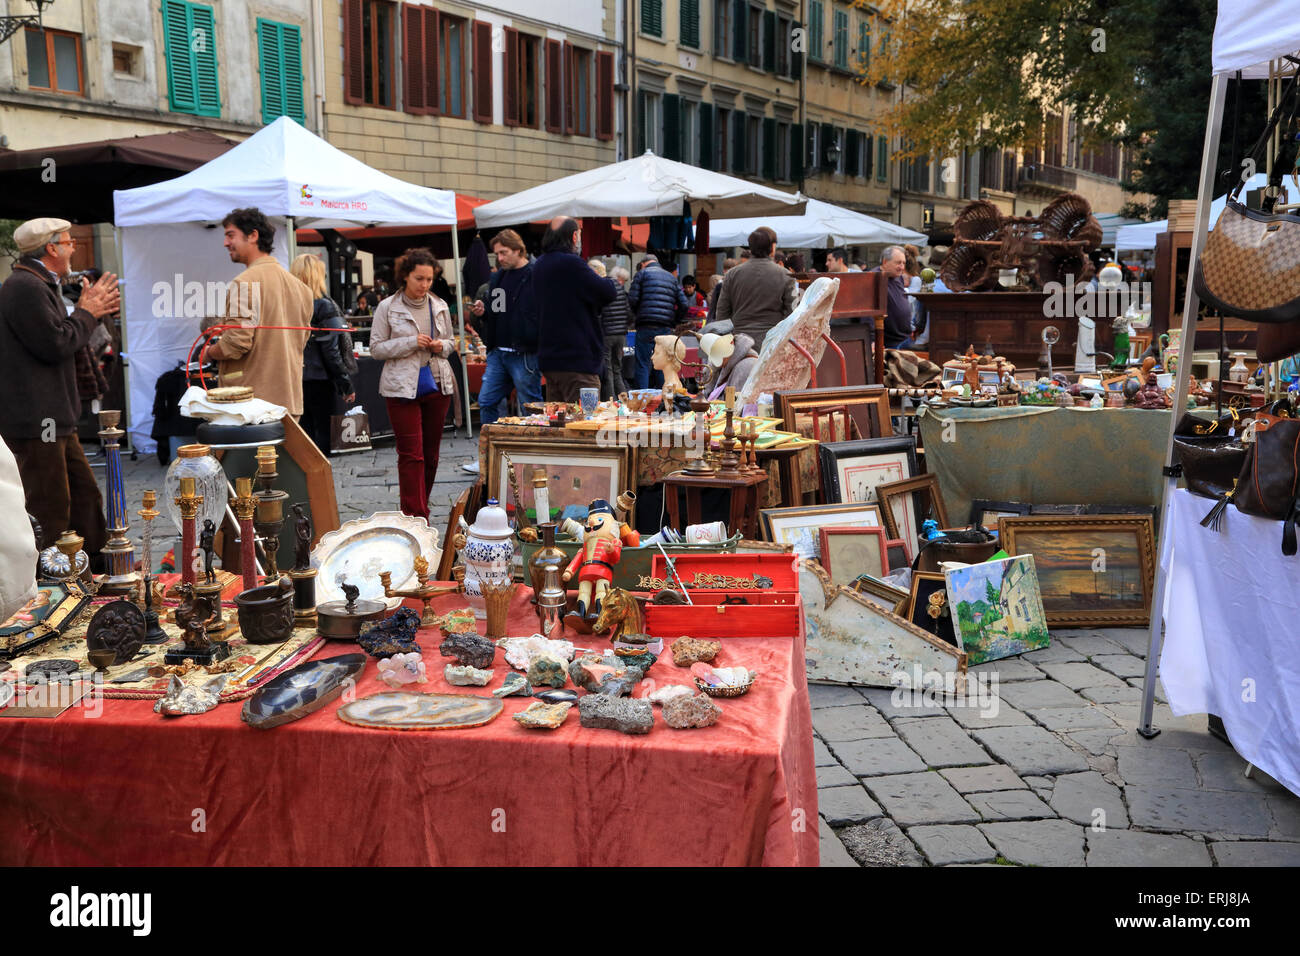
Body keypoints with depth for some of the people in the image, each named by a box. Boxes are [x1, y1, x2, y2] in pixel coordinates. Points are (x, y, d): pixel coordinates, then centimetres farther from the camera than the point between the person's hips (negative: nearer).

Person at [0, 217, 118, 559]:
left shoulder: (38, 285, 18)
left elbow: (60, 338, 21)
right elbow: (57, 345, -20)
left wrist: (89, 311, 11)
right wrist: (87, 312, -5)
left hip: (56, 420, 11)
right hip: (35, 421, -11)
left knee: (85, 494, 17)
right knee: (51, 512, -5)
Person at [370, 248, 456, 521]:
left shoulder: (440, 307, 9)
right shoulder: (387, 308, -3)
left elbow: (451, 343, 20)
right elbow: (376, 348, -4)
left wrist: (441, 347, -4)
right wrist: (411, 342, -16)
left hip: (437, 385, 4)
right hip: (402, 388, -4)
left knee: (431, 453, 10)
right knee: (411, 455, -8)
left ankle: (419, 510, 24)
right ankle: (416, 518, -6)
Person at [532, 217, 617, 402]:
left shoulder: (540, 264, 14)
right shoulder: (571, 263, -15)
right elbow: (608, 293, -14)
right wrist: (609, 282, 7)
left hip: (549, 359, 9)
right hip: (577, 359, -9)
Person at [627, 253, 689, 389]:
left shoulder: (642, 273, 6)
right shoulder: (671, 277, 19)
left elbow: (632, 300, -3)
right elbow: (683, 305, 11)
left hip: (646, 326, -4)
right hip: (666, 327, 4)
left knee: (642, 364, -3)